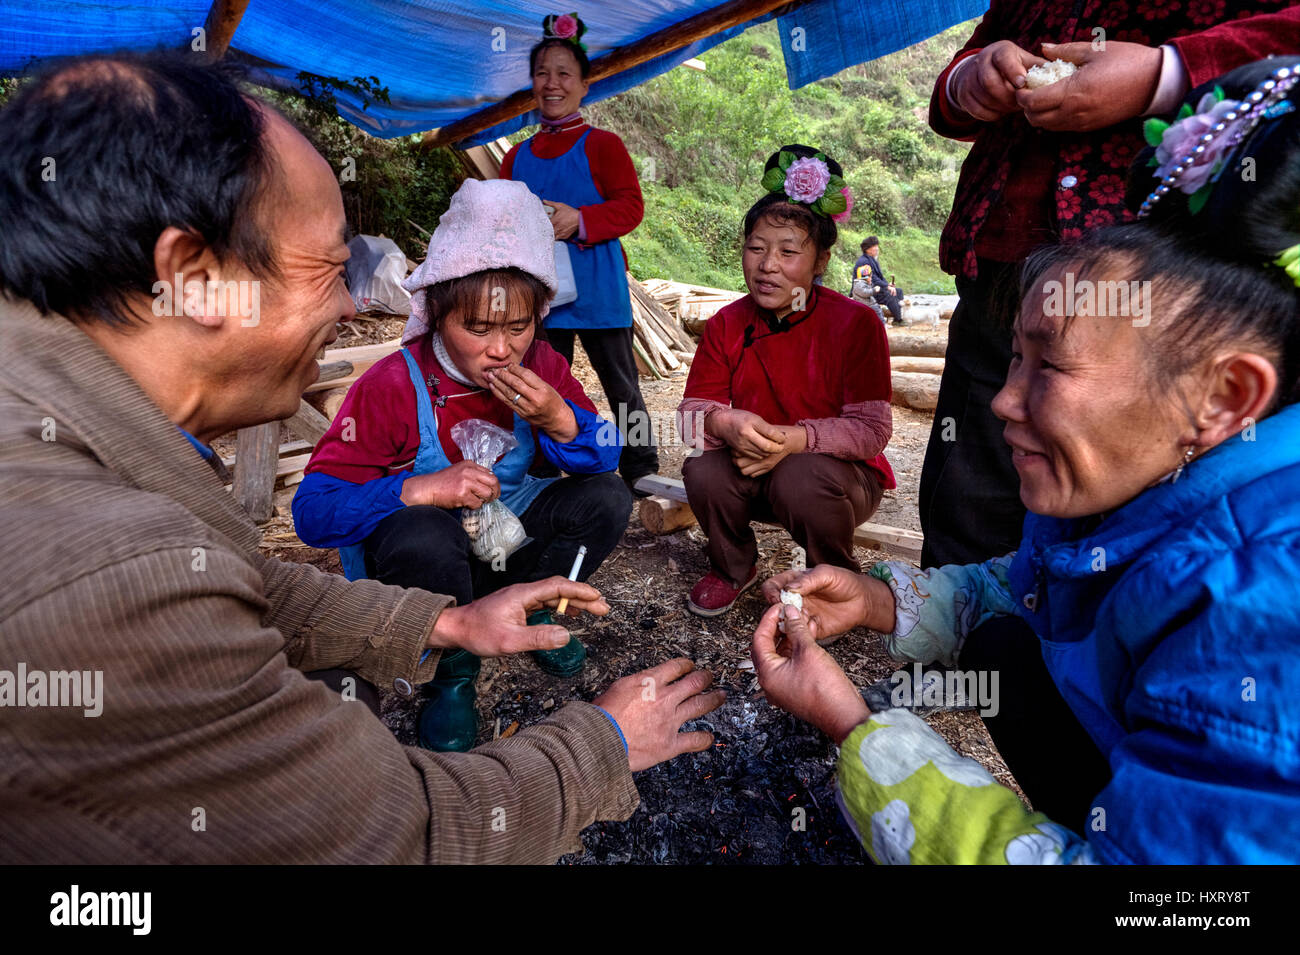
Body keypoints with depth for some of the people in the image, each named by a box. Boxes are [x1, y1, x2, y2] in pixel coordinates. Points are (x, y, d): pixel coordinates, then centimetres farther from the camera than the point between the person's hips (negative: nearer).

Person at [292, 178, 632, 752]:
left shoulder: (541, 368, -9)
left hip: (504, 546, 5)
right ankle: (450, 673, -8)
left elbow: (607, 457, -8)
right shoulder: (392, 386, -22)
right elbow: (313, 510, -24)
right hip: (414, 559, -4)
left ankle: (531, 615, 11)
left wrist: (558, 418, -28)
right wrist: (419, 489, -39)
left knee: (605, 497, -13)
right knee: (422, 532, -38)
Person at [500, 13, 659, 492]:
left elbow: (630, 206, -8)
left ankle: (643, 476, 12)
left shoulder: (601, 144, 0)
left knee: (621, 387, 2)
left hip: (597, 288, -5)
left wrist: (579, 219, -21)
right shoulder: (518, 156, 15)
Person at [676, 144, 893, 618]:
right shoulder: (725, 325, -3)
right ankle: (733, 567, 6)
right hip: (751, 470, 3)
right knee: (703, 471, -27)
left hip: (841, 469, -3)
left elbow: (872, 427, -19)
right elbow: (692, 411, -9)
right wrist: (725, 424, -33)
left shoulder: (856, 323, -14)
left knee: (802, 480, -36)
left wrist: (796, 439, -35)